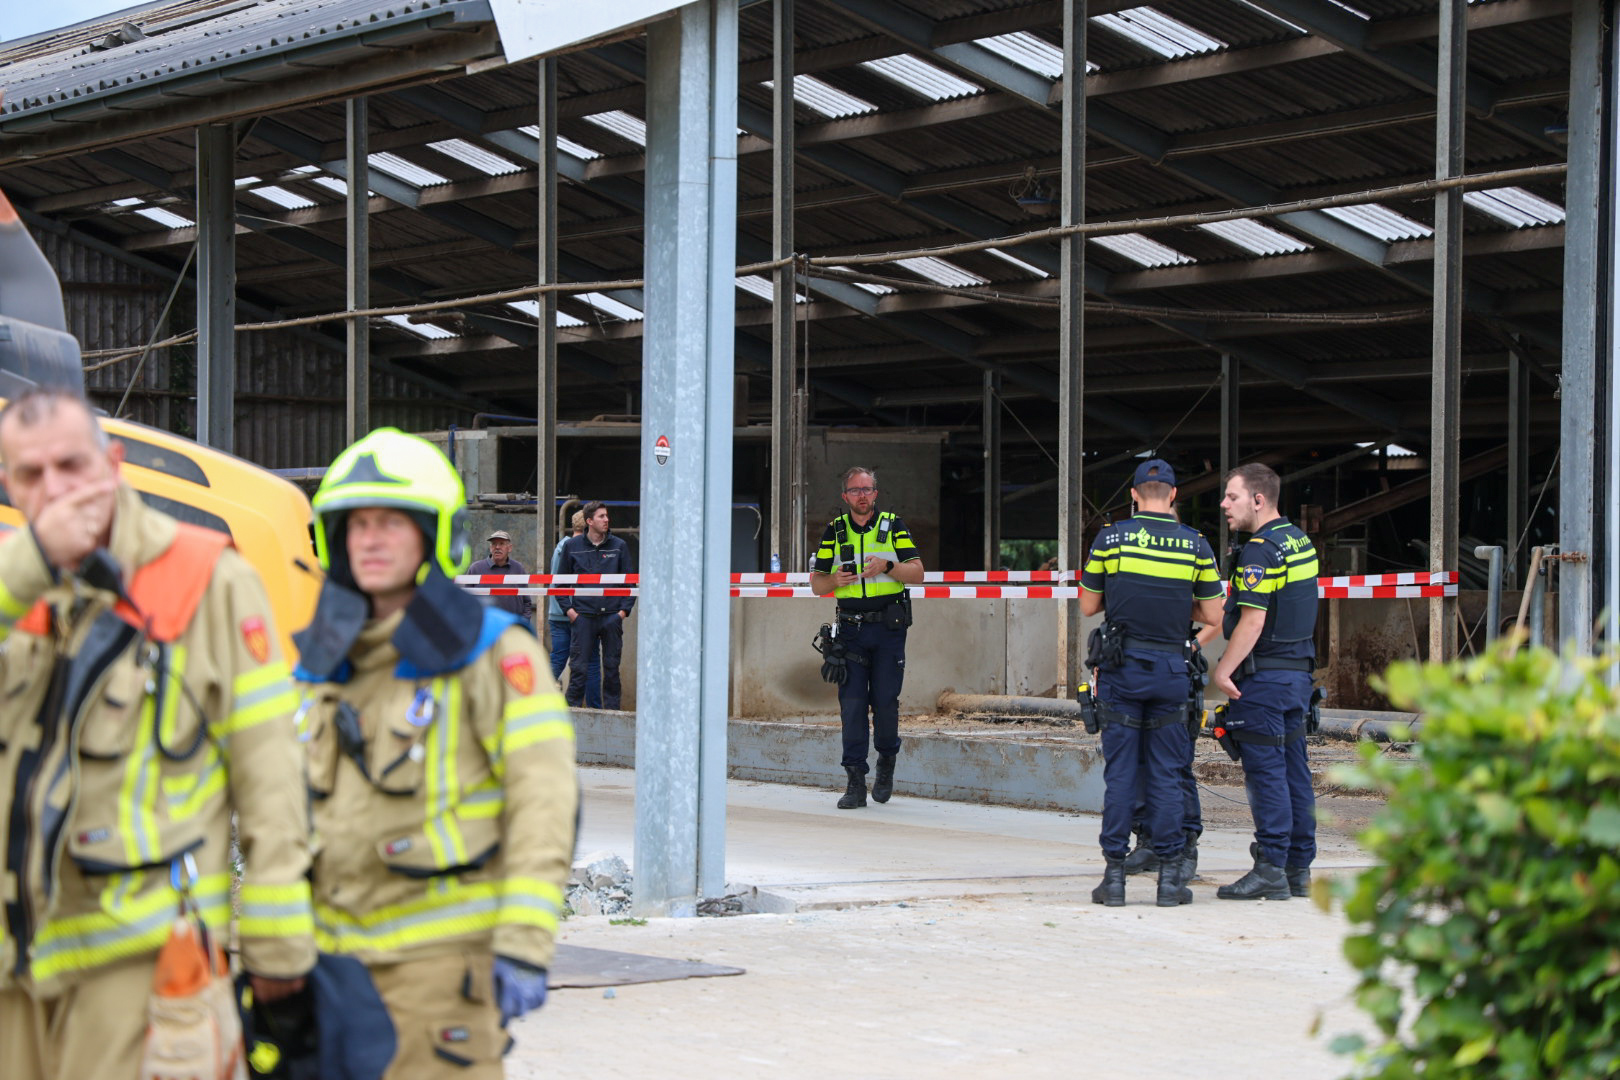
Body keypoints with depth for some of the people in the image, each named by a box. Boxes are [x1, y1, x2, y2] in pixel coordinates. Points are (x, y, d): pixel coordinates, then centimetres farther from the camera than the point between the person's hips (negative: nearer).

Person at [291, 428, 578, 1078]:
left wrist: (523, 946, -16)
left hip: (444, 948, -6)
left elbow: (542, 806, -9)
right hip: (334, 954, 6)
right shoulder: (317, 664, 15)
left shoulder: (495, 654, -4)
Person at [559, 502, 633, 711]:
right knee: (579, 666, -3)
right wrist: (568, 608, 1)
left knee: (611, 666, 4)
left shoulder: (619, 546, 7)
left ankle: (612, 708, 11)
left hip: (612, 617, 1)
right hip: (583, 615, -1)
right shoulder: (572, 546, 5)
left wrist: (624, 609, 0)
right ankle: (573, 707, 2)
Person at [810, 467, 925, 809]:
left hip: (889, 628, -1)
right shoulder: (834, 531, 9)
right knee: (852, 702, -5)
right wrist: (834, 580, -12)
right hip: (851, 627, 1)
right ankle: (855, 782, -3)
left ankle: (886, 762, 23)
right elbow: (816, 583, 10)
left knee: (885, 700, -3)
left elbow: (917, 573, -1)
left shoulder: (894, 526, 4)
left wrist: (887, 566, -18)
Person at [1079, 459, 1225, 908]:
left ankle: (1115, 875, 2)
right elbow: (1212, 614, 3)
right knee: (1166, 773, 5)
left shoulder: (1111, 538, -2)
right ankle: (1171, 875, 5)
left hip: (1121, 667, -1)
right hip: (1171, 667, 1)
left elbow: (1088, 605, 5)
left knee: (1120, 771, 2)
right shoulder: (1195, 544, 0)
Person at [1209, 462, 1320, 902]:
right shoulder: (1300, 541, 14)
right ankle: (1299, 868, 13)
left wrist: (1223, 670, -17)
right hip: (1299, 668, 9)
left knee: (1265, 772, -6)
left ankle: (1271, 871, -6)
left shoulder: (1260, 550, -15)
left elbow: (1252, 621, -21)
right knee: (1294, 771, 10)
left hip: (1264, 674, -9)